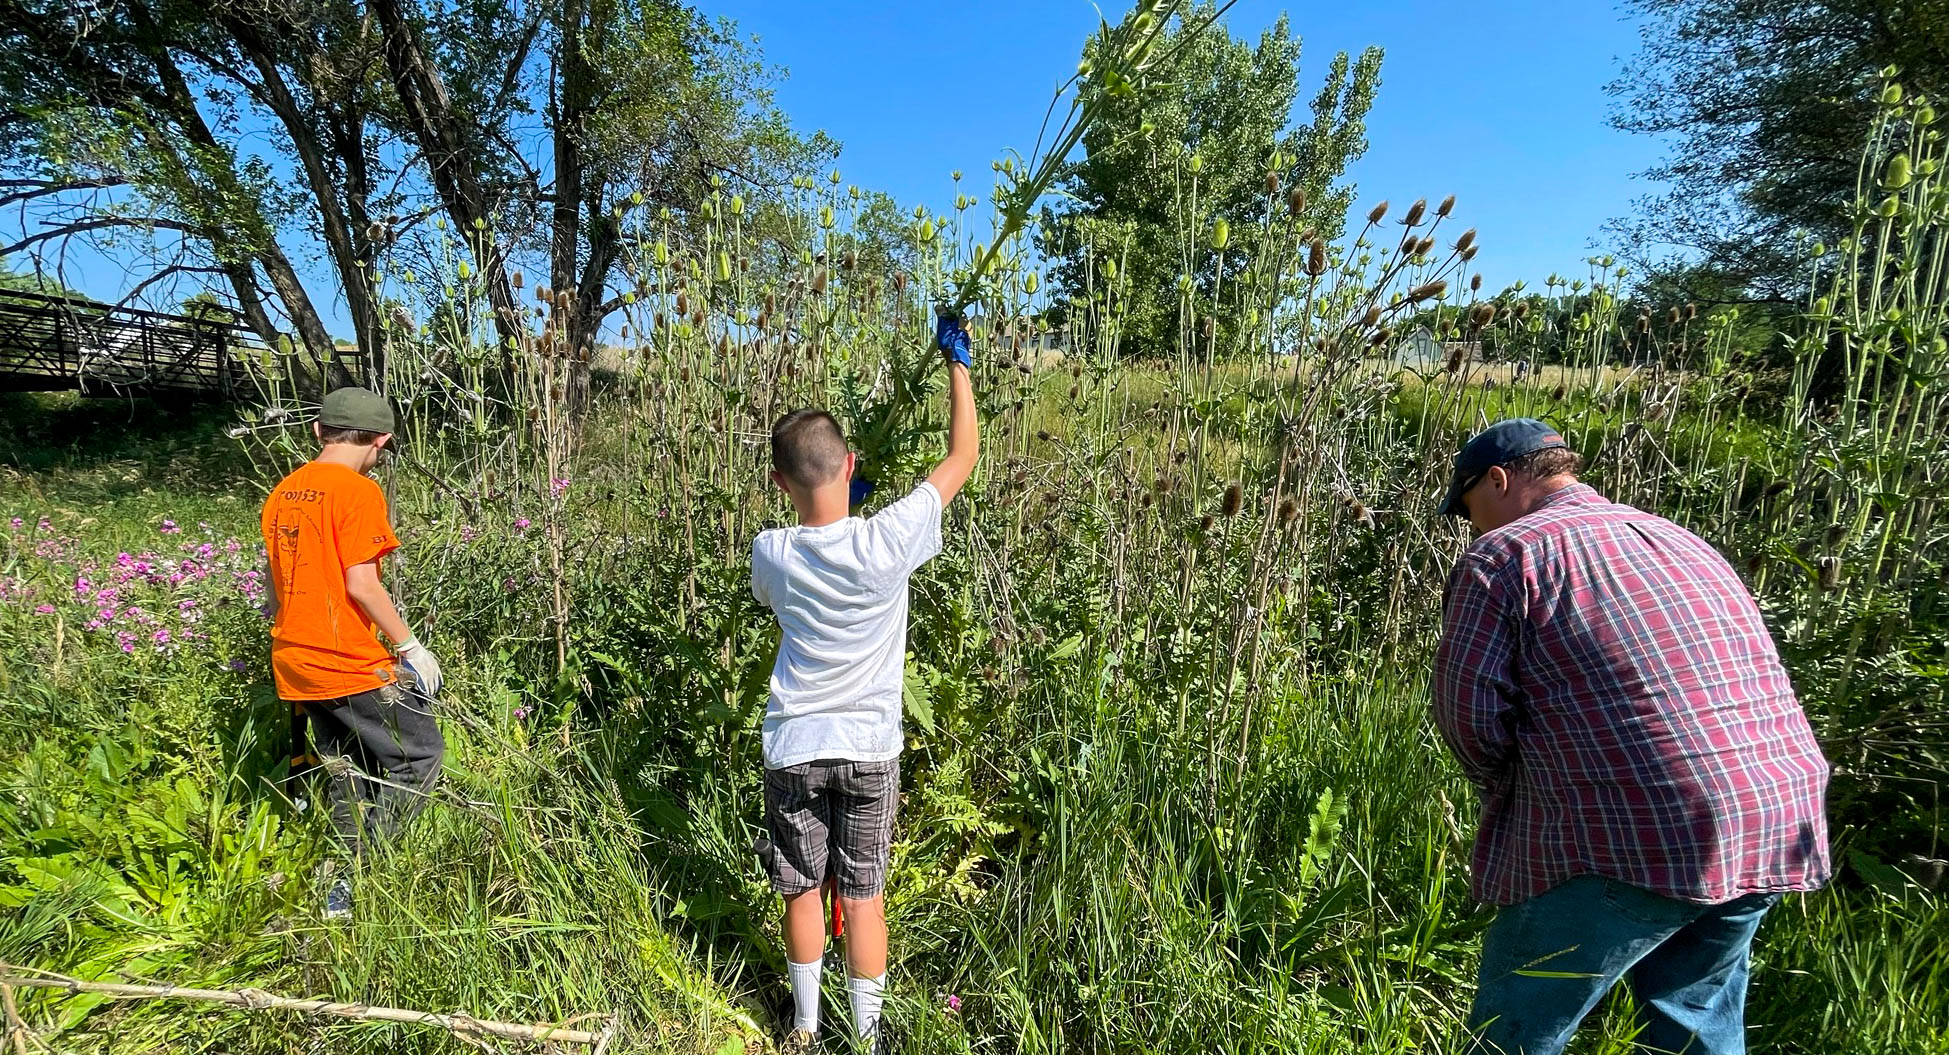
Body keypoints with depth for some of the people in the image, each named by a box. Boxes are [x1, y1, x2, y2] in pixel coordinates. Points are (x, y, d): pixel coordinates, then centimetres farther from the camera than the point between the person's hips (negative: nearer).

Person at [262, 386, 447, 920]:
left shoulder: (283, 492, 10)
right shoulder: (358, 491, -15)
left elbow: (276, 582, 15)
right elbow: (361, 584, -19)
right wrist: (410, 645, -12)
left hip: (296, 662, 8)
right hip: (352, 664, -8)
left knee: (347, 771, 17)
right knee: (420, 755, 4)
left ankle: (350, 885, 24)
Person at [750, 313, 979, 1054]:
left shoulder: (771, 555, -13)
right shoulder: (886, 541, -20)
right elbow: (962, 459, -8)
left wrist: (833, 510, 12)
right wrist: (958, 362, 2)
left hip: (794, 748, 1)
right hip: (869, 748, -1)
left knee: (803, 890, 18)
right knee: (863, 895, 12)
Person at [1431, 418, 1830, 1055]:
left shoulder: (1506, 552, -4)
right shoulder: (1682, 541, 21)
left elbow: (1470, 712, -8)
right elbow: (1749, 678, 24)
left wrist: (1510, 797, 10)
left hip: (1639, 836, -8)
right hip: (1778, 823, 8)